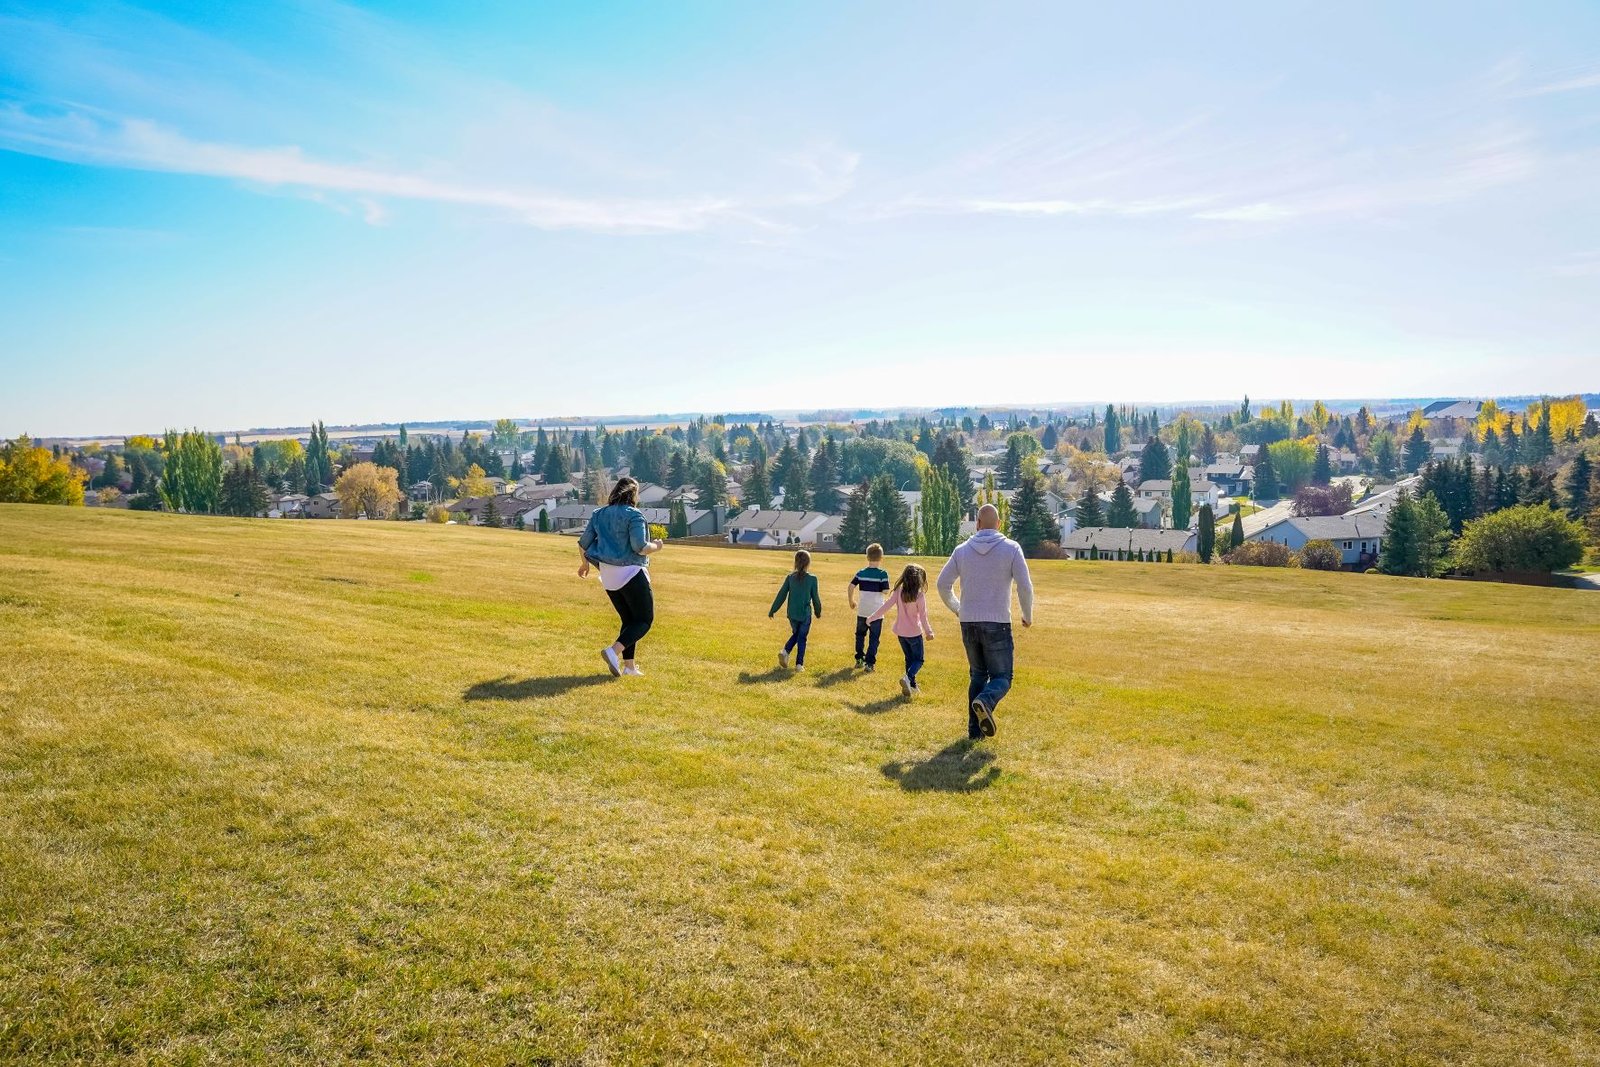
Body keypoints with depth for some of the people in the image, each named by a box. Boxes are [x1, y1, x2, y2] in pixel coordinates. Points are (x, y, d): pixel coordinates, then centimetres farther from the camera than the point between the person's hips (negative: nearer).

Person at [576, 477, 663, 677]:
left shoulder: (599, 514, 8)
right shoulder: (633, 515, -11)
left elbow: (583, 544, 10)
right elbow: (640, 547, -19)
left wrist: (584, 563, 28)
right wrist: (656, 547, 1)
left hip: (608, 576, 7)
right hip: (631, 574, -7)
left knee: (628, 620, 18)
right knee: (645, 620, 2)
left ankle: (629, 665, 12)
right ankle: (614, 651, -18)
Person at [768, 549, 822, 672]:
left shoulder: (790, 577, -2)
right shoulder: (812, 579, -9)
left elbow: (782, 595, 1)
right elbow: (815, 598, -2)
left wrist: (773, 610, 9)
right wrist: (818, 612, 15)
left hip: (792, 614, 3)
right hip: (805, 614, -3)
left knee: (795, 634, 23)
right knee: (802, 638, 7)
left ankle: (785, 652, 0)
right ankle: (799, 664, 5)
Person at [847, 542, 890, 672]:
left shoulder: (861, 573, 0)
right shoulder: (883, 574, -10)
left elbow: (851, 586, -4)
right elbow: (885, 591, -15)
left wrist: (852, 600, 9)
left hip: (862, 611, 3)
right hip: (876, 611, -3)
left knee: (860, 635, 21)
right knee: (874, 638, 4)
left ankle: (859, 659, 25)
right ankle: (869, 663, -1)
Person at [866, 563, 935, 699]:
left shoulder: (899, 592, -8)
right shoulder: (919, 596, -17)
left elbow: (886, 606, -8)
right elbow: (923, 617, -13)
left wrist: (873, 617, 2)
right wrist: (929, 632, 0)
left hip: (900, 632, 4)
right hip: (914, 633, -4)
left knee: (909, 659, 19)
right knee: (919, 659, 8)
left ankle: (912, 686, 20)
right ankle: (907, 677, -18)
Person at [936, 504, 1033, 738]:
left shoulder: (962, 550, 4)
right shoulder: (1011, 549, -4)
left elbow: (943, 584, 5)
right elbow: (1025, 586, -9)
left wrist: (956, 608, 23)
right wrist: (1028, 615, 8)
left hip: (968, 623, 3)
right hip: (997, 624, -3)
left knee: (978, 675, 17)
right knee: (1001, 677, 6)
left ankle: (975, 728, 12)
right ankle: (985, 701, -26)